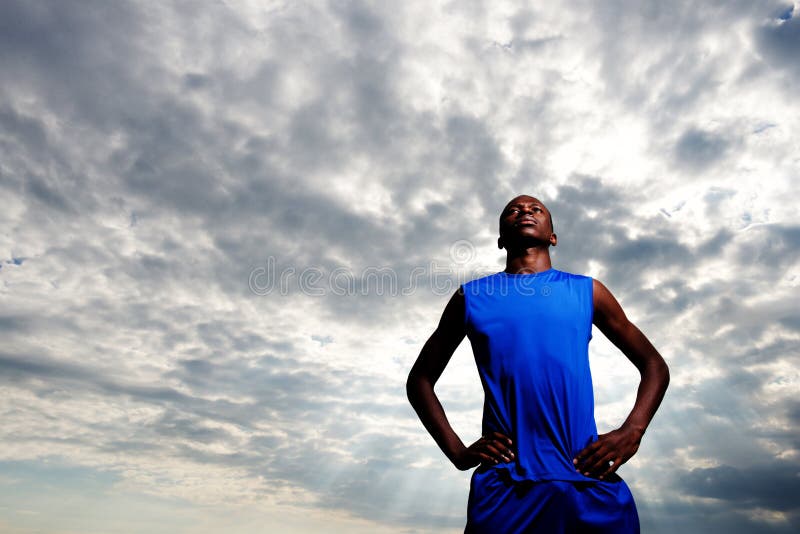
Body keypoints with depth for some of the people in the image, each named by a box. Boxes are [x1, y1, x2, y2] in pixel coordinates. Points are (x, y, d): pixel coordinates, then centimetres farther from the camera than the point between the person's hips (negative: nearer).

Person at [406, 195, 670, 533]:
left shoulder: (587, 291, 12)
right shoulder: (472, 297, 10)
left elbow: (655, 365, 18)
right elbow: (420, 379, 14)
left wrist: (631, 433, 0)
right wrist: (457, 451, 0)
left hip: (590, 485, 1)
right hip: (504, 488, 0)